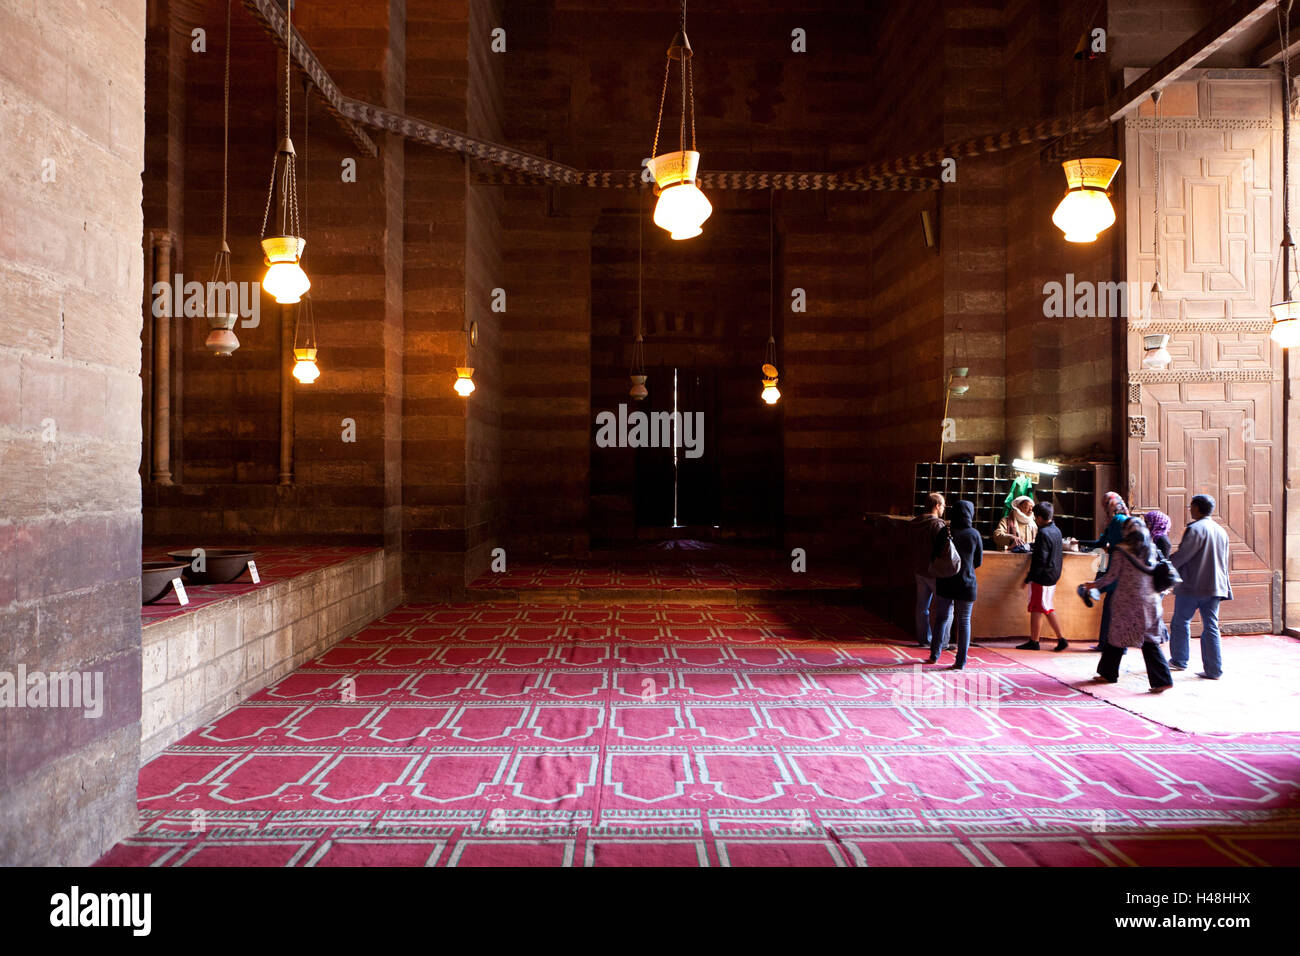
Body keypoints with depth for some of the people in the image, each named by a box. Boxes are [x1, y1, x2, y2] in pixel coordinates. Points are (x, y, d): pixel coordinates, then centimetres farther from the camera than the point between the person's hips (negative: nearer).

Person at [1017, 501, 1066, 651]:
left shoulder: (1043, 533, -19)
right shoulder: (1056, 530, 9)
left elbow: (1040, 560, -22)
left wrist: (1028, 578, -17)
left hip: (1042, 577, -9)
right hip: (1053, 576, 9)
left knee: (1036, 609, 0)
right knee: (1048, 609, 17)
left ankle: (1033, 642, 7)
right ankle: (1061, 639, 17)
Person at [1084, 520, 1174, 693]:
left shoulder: (1121, 552, -8)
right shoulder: (1151, 550, 6)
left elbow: (1111, 576, -6)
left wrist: (1094, 585, 8)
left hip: (1127, 601, -4)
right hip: (1150, 602, 4)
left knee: (1116, 637, 9)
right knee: (1150, 641, 6)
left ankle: (1108, 673, 20)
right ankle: (1162, 680, -2)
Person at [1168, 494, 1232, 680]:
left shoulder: (1195, 529, -13)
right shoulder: (1221, 531, 13)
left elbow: (1182, 555, -16)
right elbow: (1224, 562, 19)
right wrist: (1224, 587, 24)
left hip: (1192, 587, -7)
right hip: (1215, 587, 7)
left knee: (1181, 622, 9)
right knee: (1211, 626, 6)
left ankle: (1179, 660, 18)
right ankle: (1214, 670, 4)